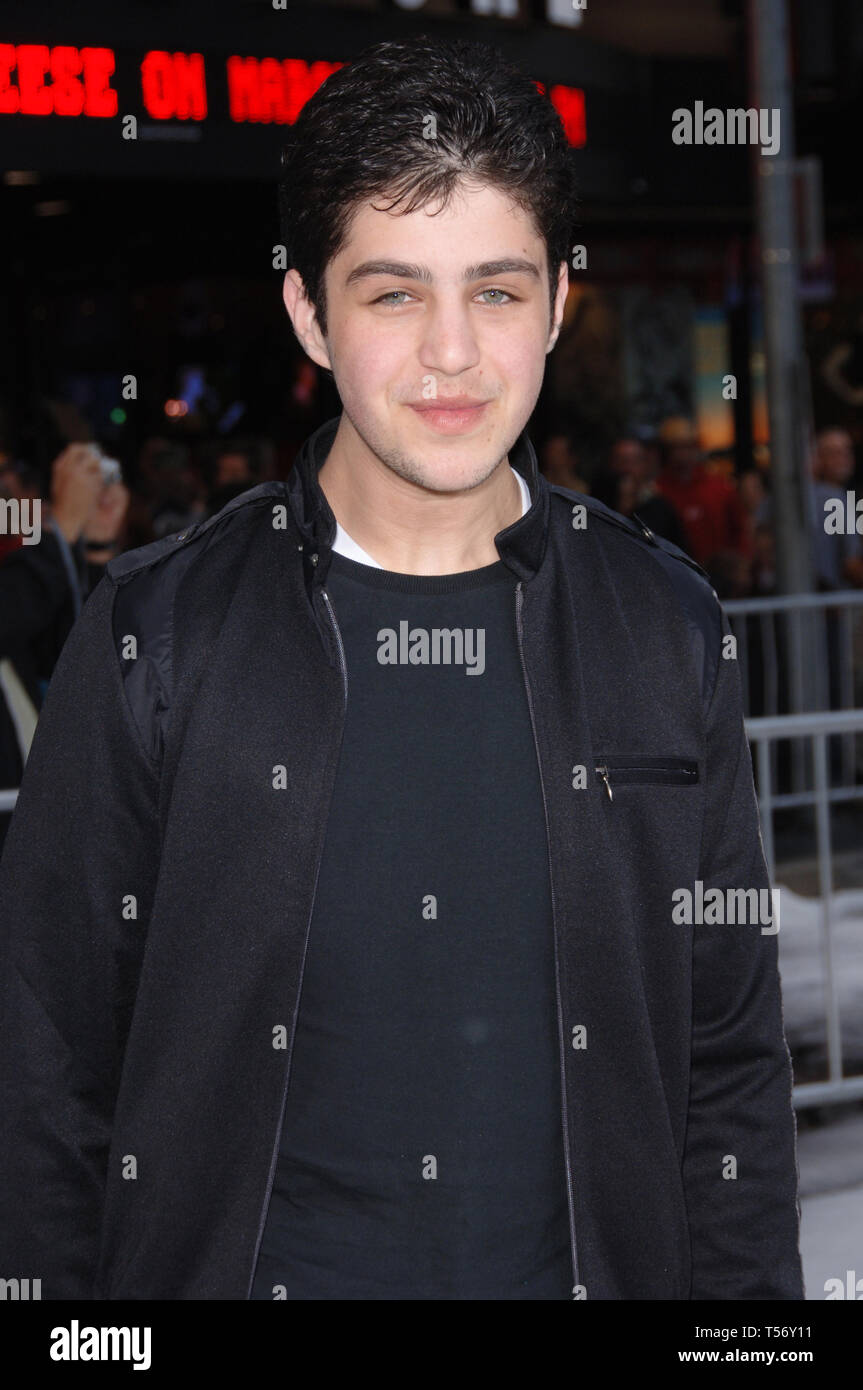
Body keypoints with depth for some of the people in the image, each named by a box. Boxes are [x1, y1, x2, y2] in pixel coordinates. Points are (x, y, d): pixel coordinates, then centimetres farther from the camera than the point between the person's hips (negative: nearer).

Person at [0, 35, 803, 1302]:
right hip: (245, 1264, -1)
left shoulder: (668, 627, -2)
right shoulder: (158, 633, -8)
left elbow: (731, 1059, 3)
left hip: (589, 1262, 2)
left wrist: (747, 1306, -1)